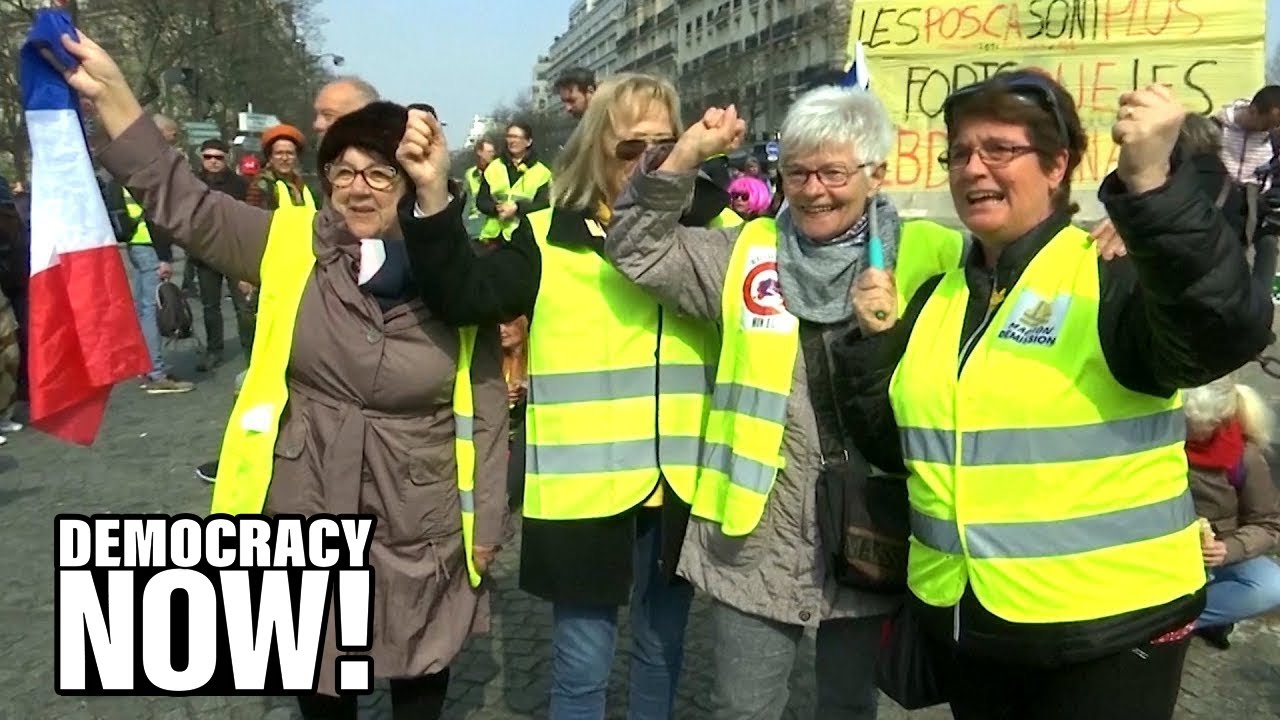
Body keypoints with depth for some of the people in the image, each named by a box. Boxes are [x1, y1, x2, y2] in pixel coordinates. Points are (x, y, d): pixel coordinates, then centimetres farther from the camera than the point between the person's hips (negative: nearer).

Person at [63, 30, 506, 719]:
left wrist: (485, 522, -1)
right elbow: (182, 202, -6)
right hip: (307, 515, 1)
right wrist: (108, 92, -15)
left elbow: (486, 409, -3)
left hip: (419, 529, -1)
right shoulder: (292, 245, -4)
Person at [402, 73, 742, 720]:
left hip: (680, 486, 3)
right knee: (581, 664, 11)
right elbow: (464, 295, -16)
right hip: (585, 490, -2)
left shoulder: (706, 228, 5)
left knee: (662, 651, 21)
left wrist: (696, 174, -16)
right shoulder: (550, 237, -3)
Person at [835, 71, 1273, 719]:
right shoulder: (938, 296, 7)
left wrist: (1152, 181, -38)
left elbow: (1229, 331, -30)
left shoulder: (1111, 275, -10)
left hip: (1106, 626, -5)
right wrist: (874, 344, -5)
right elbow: (893, 447, 9)